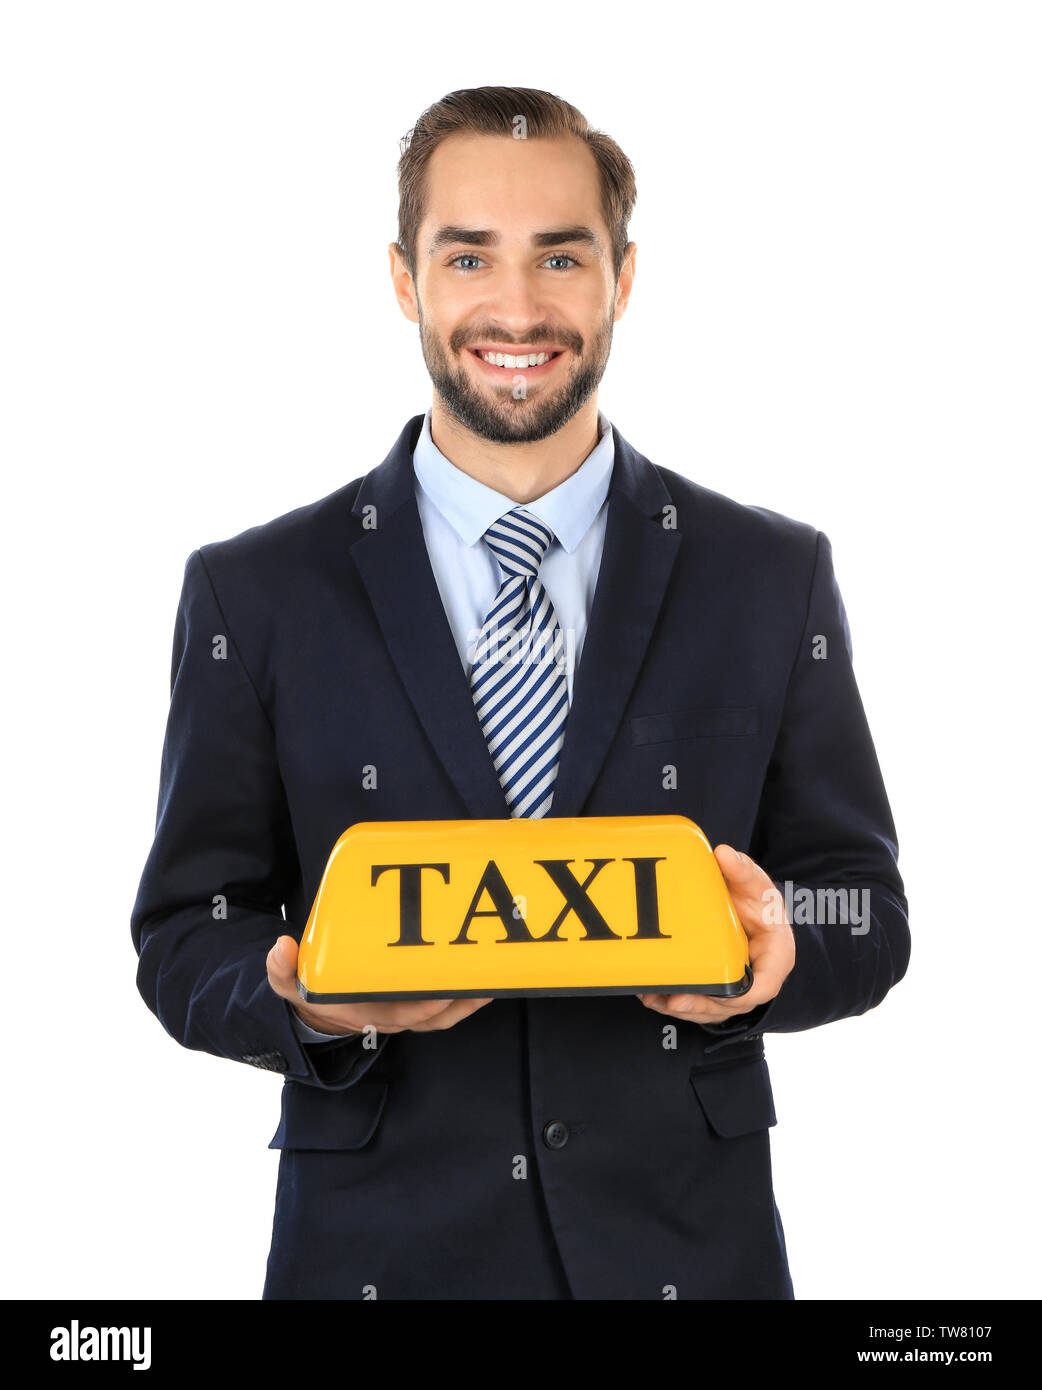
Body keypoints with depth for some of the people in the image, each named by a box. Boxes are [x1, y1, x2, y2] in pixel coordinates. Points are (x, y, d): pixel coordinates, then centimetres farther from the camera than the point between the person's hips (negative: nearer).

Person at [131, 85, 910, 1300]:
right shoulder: (254, 593, -1)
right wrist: (305, 1004, -21)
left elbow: (865, 911, 3)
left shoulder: (774, 577, 1)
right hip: (377, 1246, -1)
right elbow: (187, 935, 0)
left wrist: (776, 952, -18)